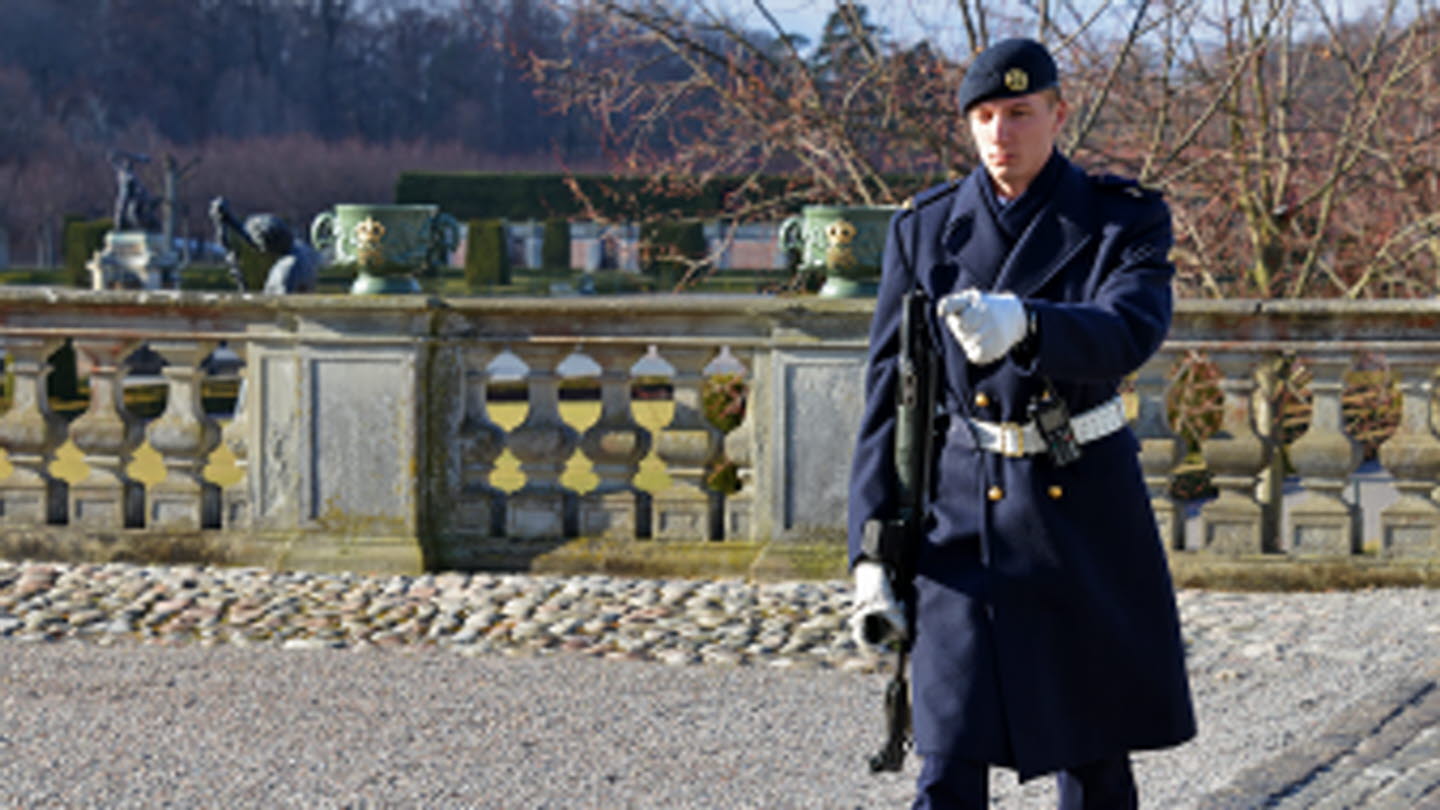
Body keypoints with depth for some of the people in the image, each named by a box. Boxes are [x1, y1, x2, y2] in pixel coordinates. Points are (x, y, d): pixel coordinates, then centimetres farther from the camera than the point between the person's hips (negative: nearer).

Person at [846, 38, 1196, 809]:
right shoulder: (925, 229, 1)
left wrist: (1023, 326, -45)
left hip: (1084, 512, 0)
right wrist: (873, 553, -5)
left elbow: (1130, 332, -24)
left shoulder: (1125, 219, -3)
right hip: (964, 522, 0)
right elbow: (889, 394, 2)